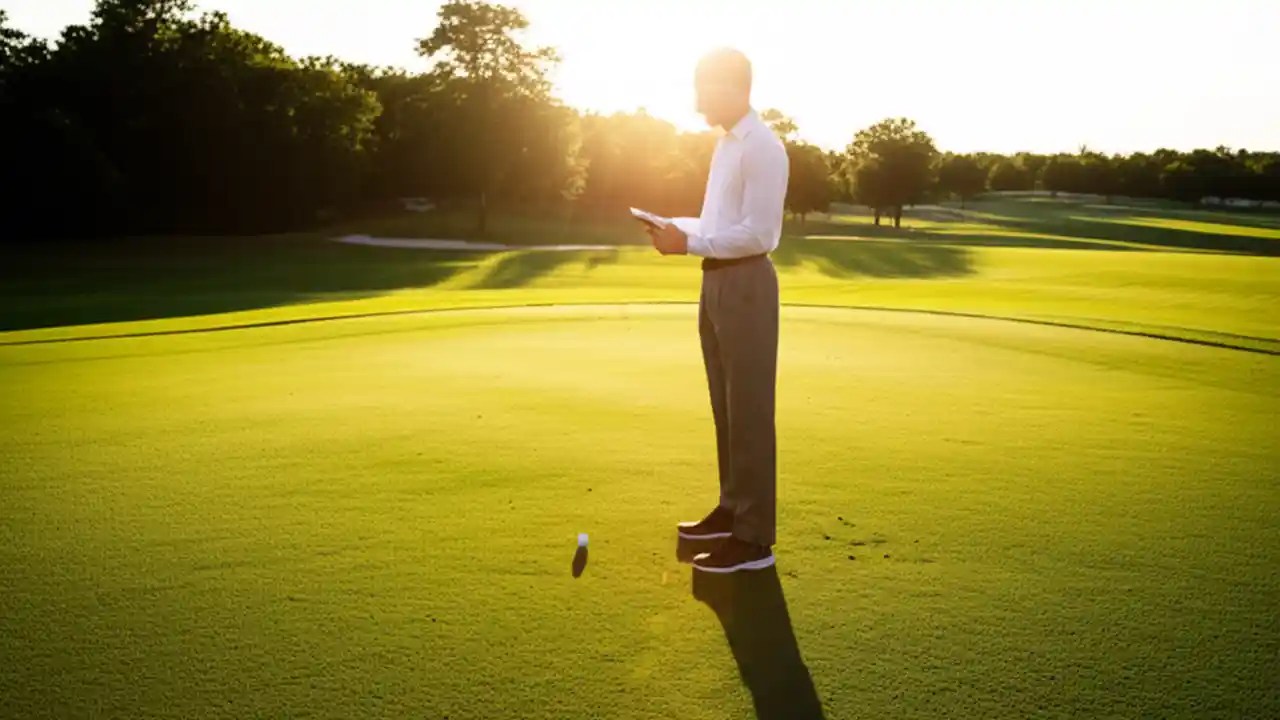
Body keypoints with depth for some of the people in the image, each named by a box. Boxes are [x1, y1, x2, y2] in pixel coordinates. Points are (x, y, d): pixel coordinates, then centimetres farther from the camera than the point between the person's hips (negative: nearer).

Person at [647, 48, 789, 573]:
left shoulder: (762, 147, -14)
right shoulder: (725, 143, 15)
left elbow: (756, 233, -19)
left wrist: (688, 243, -17)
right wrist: (677, 228, 7)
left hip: (746, 283, -10)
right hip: (717, 281, 10)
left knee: (749, 409, -6)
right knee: (724, 405, 16)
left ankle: (754, 537, 1)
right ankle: (731, 509, 29)